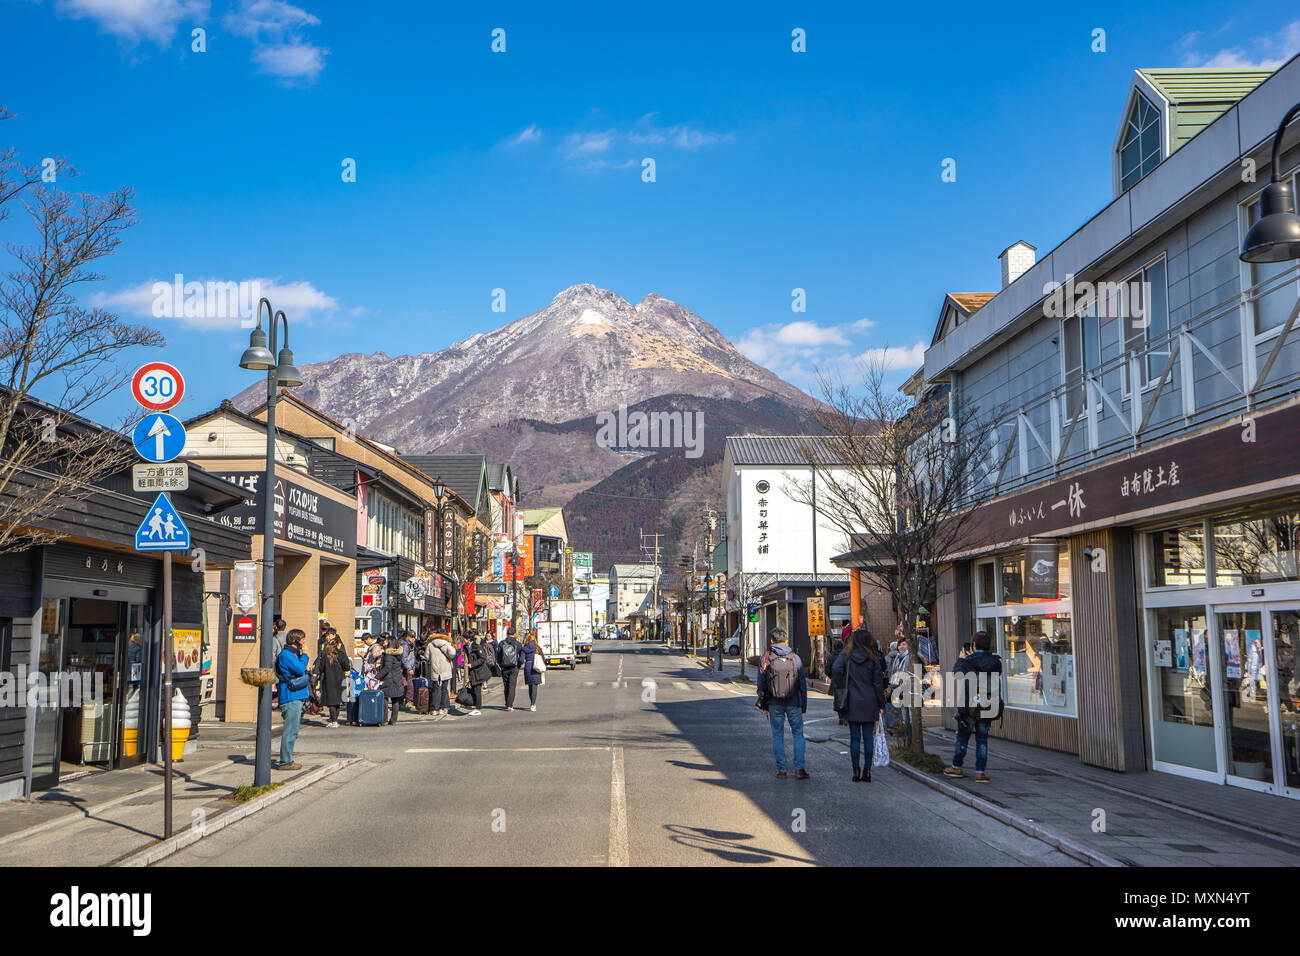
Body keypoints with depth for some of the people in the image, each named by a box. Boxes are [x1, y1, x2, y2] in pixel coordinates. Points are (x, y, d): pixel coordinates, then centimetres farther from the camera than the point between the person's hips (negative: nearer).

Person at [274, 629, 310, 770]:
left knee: (292, 730, 14)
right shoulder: (285, 655, -11)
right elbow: (300, 669, -19)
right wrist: (304, 655, -8)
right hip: (290, 697, -10)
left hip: (297, 697, 10)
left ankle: (288, 760, 20)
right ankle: (285, 762, -4)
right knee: (290, 730, -8)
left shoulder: (294, 654, 20)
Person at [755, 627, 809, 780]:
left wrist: (763, 706, 8)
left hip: (774, 704, 0)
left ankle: (781, 770, 8)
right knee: (798, 734, 10)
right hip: (794, 704, 0)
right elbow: (803, 683, 2)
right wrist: (803, 706, 9)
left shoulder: (766, 659, -2)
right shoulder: (795, 658, 0)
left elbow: (761, 685, 0)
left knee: (778, 735, 9)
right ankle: (799, 768, 1)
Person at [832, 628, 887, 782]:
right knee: (868, 737, 7)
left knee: (854, 737, 5)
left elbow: (836, 669, -19)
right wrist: (881, 705, 6)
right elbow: (878, 683, -1)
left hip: (852, 703, 0)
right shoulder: (873, 658, -2)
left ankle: (856, 771, 5)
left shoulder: (846, 655, -2)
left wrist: (844, 687, -7)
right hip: (869, 703, 0)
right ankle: (867, 771, 7)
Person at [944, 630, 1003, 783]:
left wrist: (961, 659, 18)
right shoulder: (996, 662, -4)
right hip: (989, 708, 3)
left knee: (962, 737, 13)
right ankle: (980, 772, 8)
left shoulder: (967, 662, -15)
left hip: (969, 708, -3)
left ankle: (956, 767, 24)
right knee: (982, 739, 11)